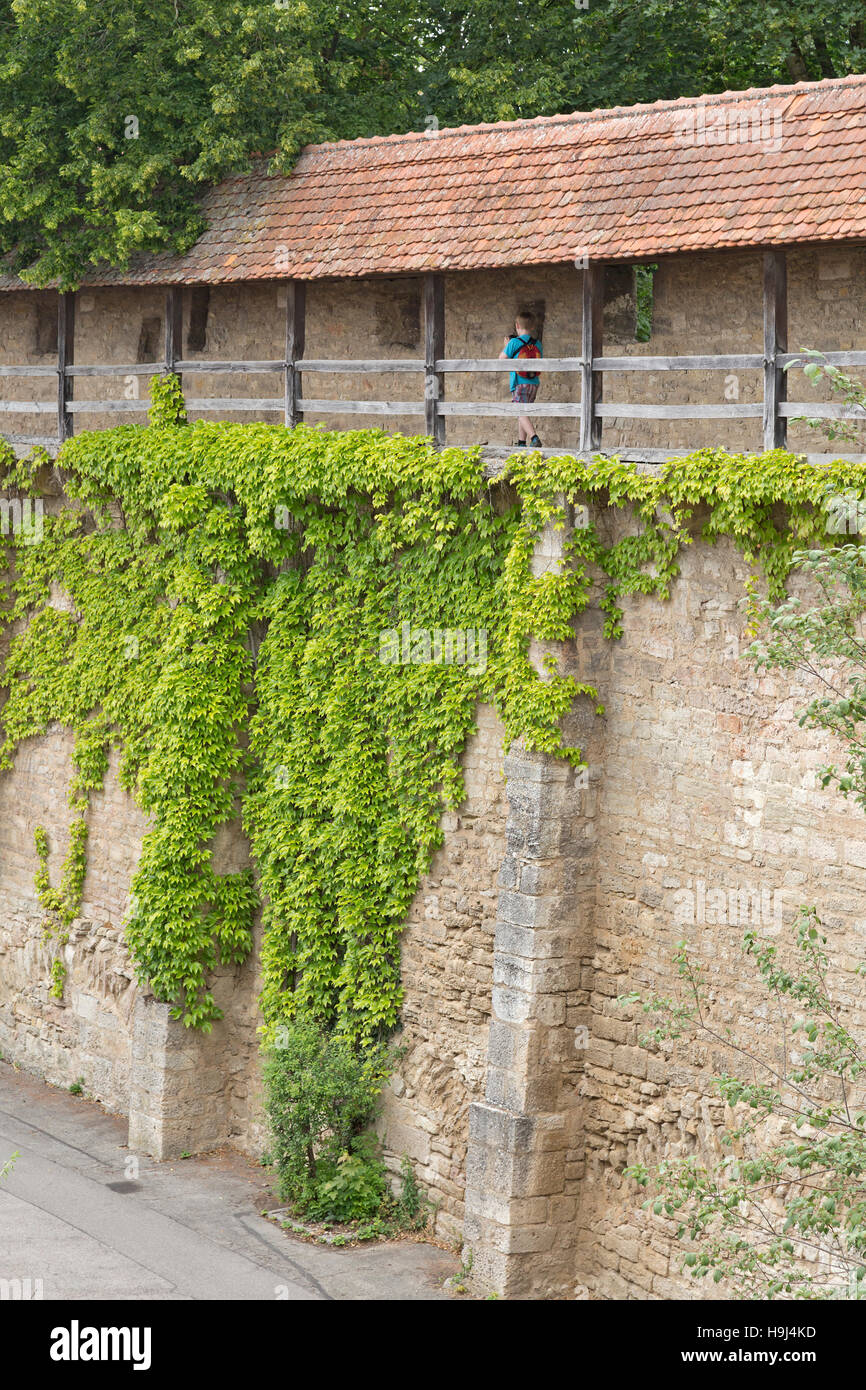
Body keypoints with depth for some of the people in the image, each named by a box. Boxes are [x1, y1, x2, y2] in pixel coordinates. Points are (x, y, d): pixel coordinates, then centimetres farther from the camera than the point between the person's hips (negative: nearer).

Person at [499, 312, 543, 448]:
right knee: (523, 413, 18)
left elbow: (502, 358, 1)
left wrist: (506, 345, 19)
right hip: (534, 383, 6)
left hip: (519, 384, -6)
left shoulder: (514, 343, -9)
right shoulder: (537, 343, 6)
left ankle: (534, 439, -31)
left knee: (522, 414, -12)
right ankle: (521, 443, 21)